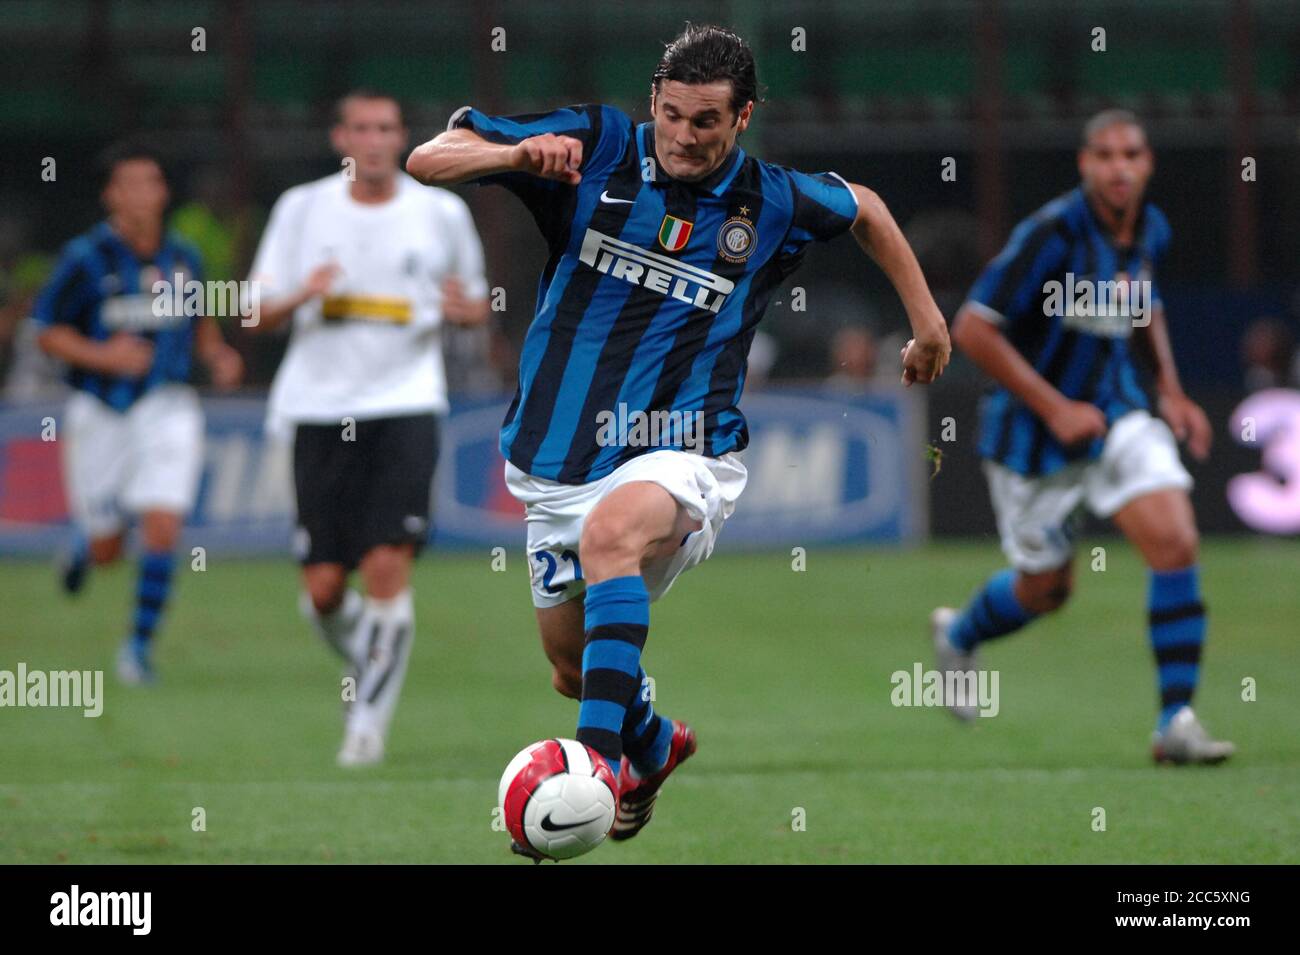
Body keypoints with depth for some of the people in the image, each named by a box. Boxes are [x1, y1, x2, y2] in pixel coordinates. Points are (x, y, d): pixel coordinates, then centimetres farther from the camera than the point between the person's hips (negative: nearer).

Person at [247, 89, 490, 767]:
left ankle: (370, 717, -6)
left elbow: (476, 303, 16)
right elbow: (259, 315, 8)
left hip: (404, 404, -1)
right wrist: (302, 295, -13)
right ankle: (367, 662, 31)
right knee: (323, 588, -1)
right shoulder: (302, 208, 5)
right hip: (319, 407, 1)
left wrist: (465, 309, -8)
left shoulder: (441, 213, 5)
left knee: (388, 565, -16)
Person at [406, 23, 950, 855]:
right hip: (558, 464, 3)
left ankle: (603, 760, -45)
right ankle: (654, 743, 49)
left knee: (611, 532, -38)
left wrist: (926, 316, 24)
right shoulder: (596, 147, -5)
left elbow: (863, 208, 22)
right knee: (574, 667, 13)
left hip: (683, 459, -3)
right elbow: (427, 160, -8)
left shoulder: (775, 204, -1)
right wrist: (517, 154, -26)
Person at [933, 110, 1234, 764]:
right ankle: (959, 634, 45)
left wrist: (1170, 389, 7)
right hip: (1033, 434, -5)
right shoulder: (1054, 233, -23)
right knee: (1046, 590, 10)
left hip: (1116, 413, 5)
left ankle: (1177, 722, -11)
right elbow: (971, 329, -23)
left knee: (1176, 543, -16)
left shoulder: (1152, 231, -1)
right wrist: (1055, 408, -23)